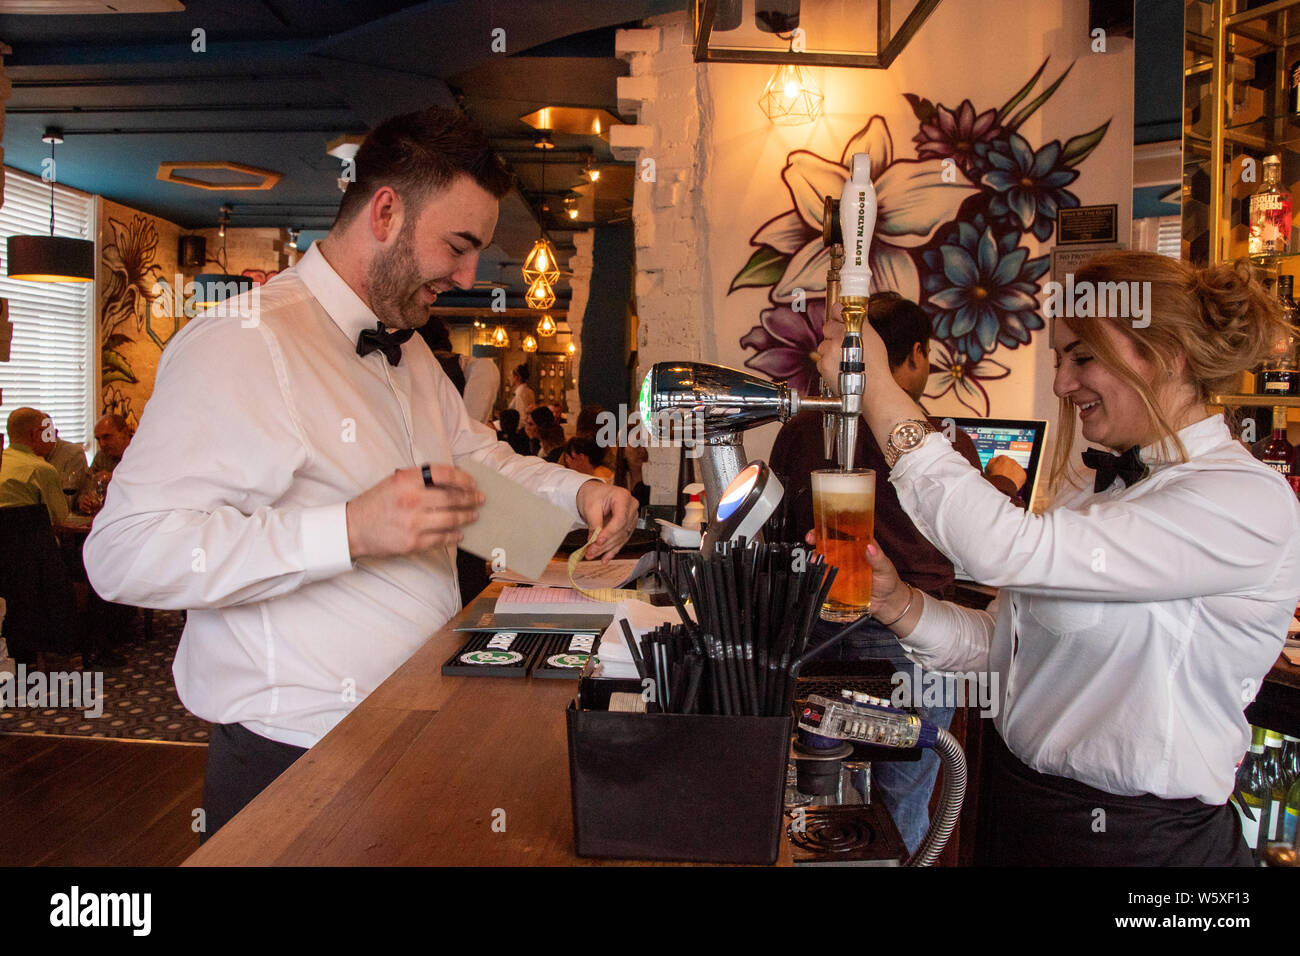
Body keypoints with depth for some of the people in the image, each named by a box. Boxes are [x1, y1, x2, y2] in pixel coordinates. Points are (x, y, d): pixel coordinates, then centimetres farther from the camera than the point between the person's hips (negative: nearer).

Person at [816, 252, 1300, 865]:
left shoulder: (1250, 502, -21)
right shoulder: (1087, 485, 5)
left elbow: (1004, 548, -32)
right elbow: (1000, 642, 4)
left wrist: (877, 390, -28)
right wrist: (895, 602, -14)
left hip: (1137, 839, -7)